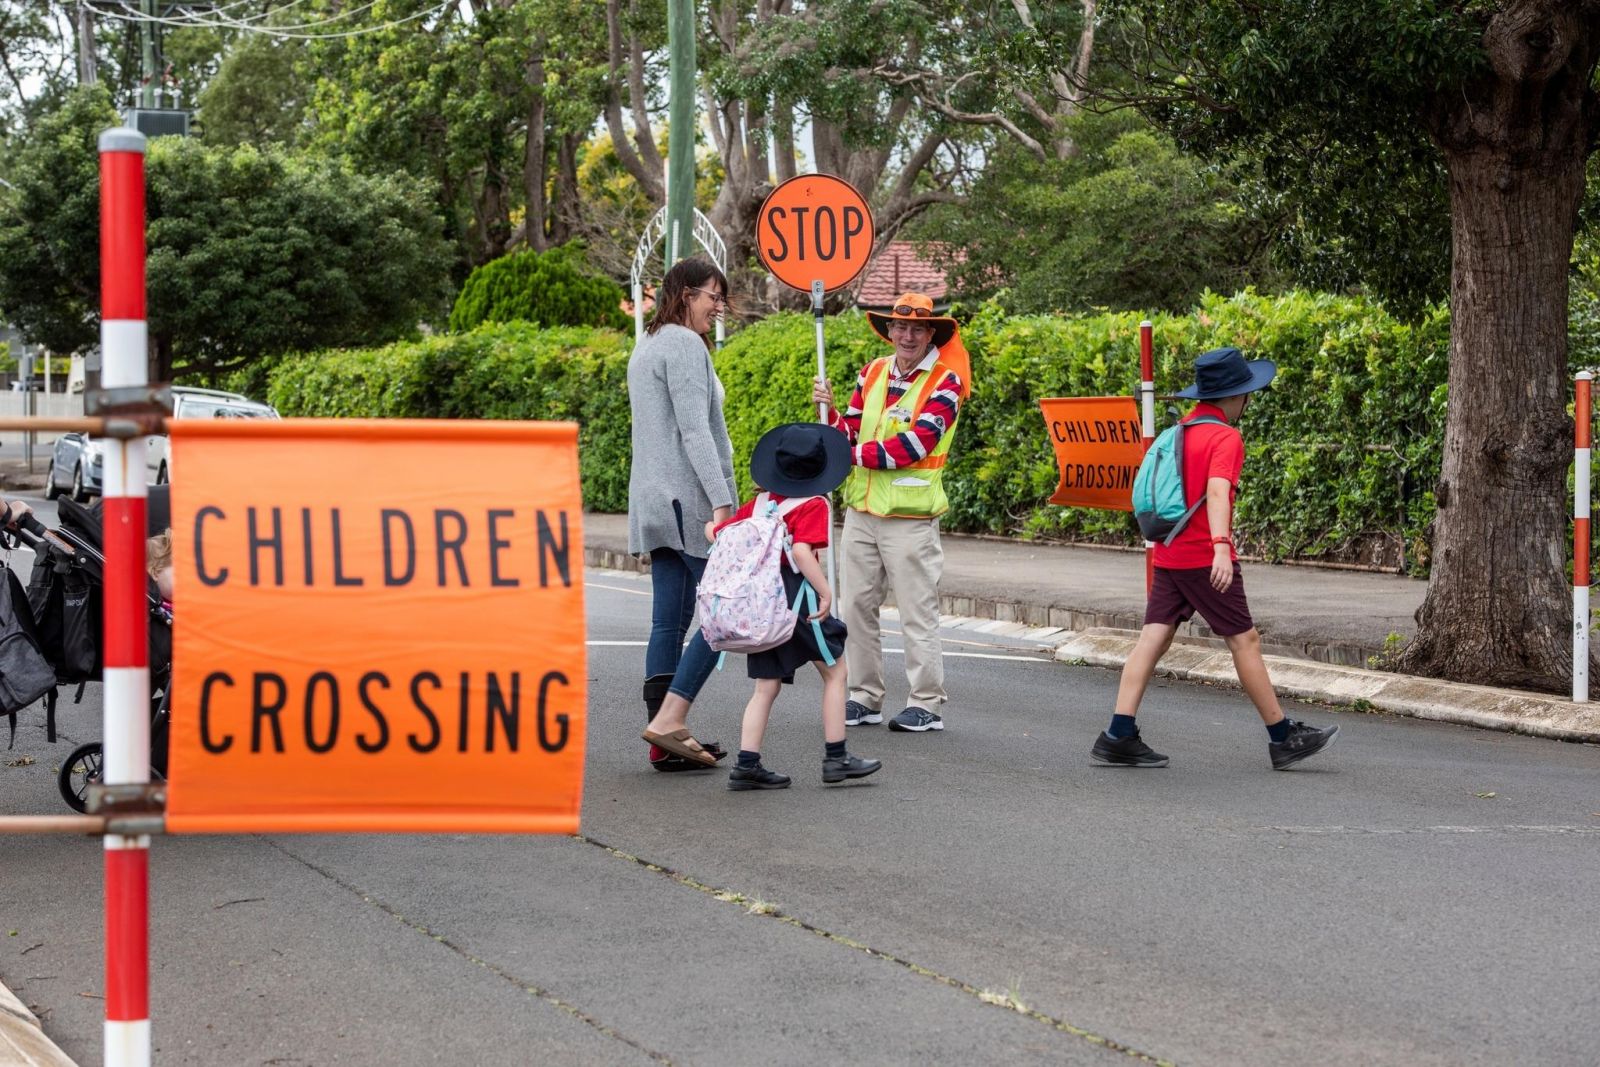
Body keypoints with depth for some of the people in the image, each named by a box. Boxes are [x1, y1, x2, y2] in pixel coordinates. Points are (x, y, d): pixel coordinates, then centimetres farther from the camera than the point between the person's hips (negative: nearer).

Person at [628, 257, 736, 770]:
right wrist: (721, 500, -22)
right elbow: (694, 429, -18)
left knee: (670, 619, 6)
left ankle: (666, 741, 4)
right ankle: (669, 719, -13)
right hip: (689, 496, -10)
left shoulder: (646, 347, 21)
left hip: (655, 500, 10)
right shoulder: (685, 344, -10)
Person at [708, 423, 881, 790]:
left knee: (766, 686, 10)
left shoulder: (759, 502, 9)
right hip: (795, 593, -6)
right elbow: (802, 551, -24)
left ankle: (747, 764, 1)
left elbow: (718, 533, 10)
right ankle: (836, 757, 11)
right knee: (835, 672, 10)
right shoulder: (813, 506, -9)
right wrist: (826, 592, -20)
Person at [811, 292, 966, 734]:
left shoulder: (945, 381, -6)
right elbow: (850, 434, 12)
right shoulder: (873, 373, 12)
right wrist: (831, 410, -7)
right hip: (862, 510, 6)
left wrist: (852, 454, -14)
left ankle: (925, 704, 4)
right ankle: (864, 697, 17)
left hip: (910, 515, -6)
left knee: (917, 611, -2)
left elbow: (913, 445, -17)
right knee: (857, 606, 8)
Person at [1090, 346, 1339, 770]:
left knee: (1153, 639, 3)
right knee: (1245, 640, -1)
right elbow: (1217, 491, -27)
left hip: (1169, 555, 8)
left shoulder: (1181, 430, 14)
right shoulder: (1225, 437, -12)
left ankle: (1118, 737, -5)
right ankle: (1283, 738, 6)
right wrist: (1221, 547, -39)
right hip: (1204, 558, -8)